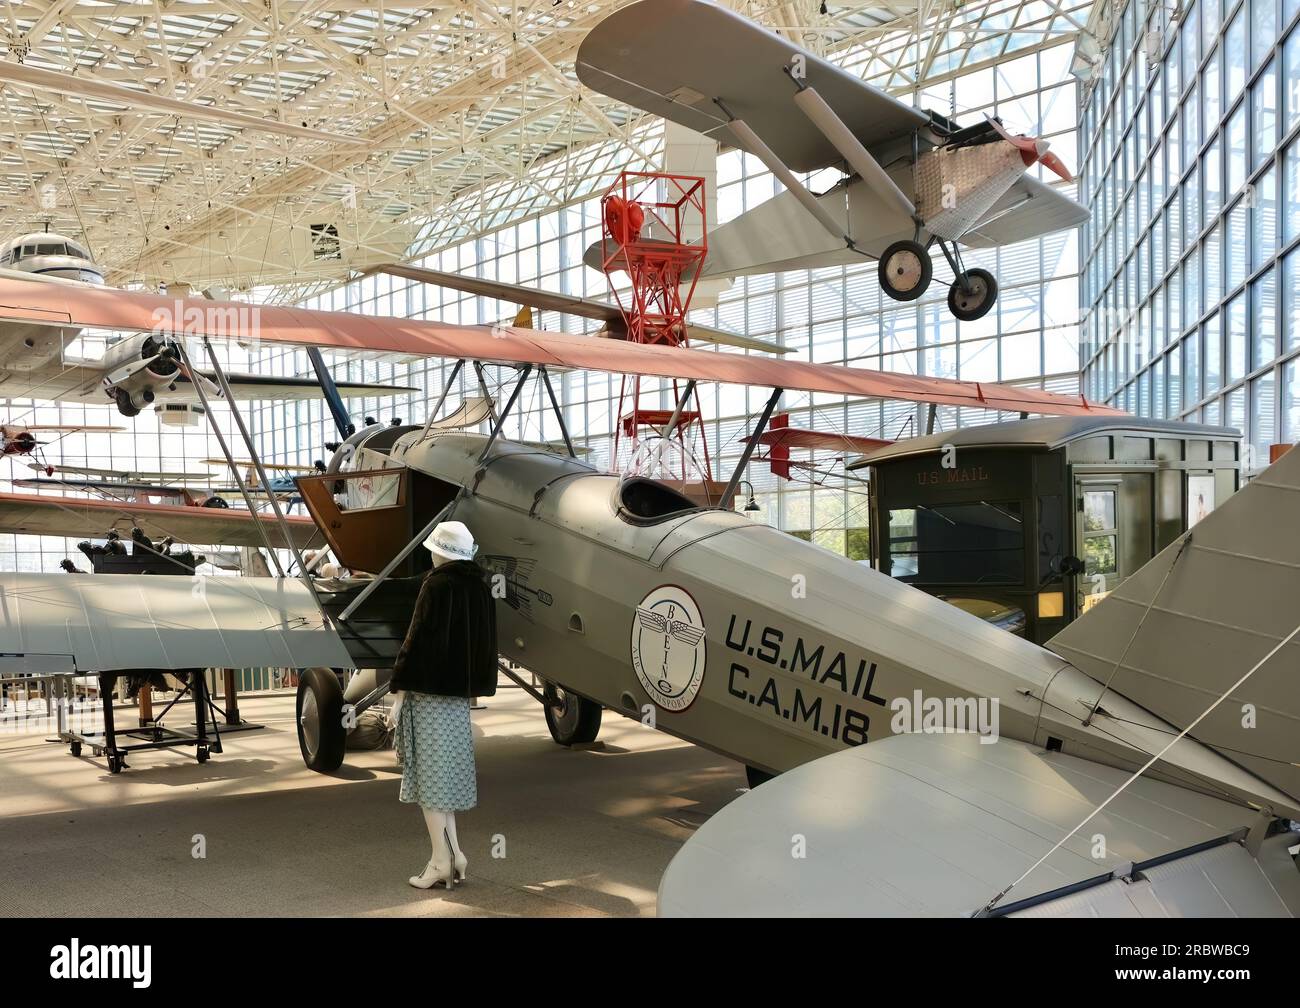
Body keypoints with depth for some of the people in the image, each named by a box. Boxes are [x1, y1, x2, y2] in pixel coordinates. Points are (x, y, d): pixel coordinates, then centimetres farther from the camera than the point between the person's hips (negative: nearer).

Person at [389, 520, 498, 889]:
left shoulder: (437, 585, -14)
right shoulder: (479, 587, 7)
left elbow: (418, 639, -16)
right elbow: (484, 644, 11)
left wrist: (399, 693, -12)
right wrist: (469, 686, 16)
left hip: (429, 692, -7)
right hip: (459, 693, 7)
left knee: (430, 772, -1)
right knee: (447, 771, 15)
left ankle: (442, 858, -1)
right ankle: (452, 855, 17)